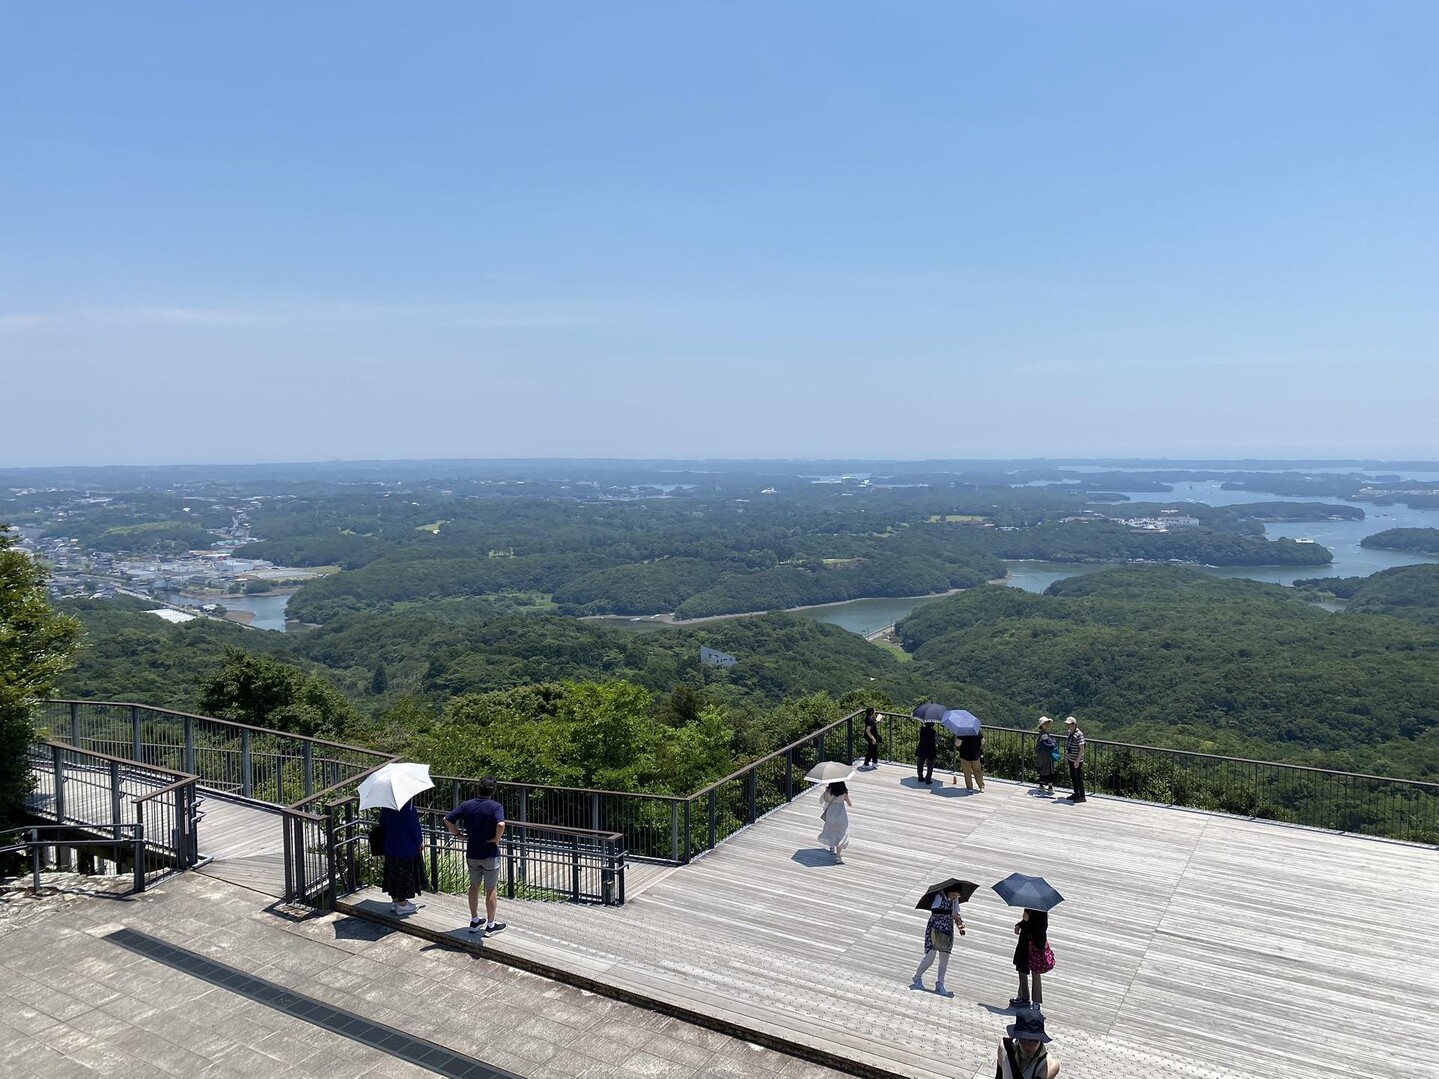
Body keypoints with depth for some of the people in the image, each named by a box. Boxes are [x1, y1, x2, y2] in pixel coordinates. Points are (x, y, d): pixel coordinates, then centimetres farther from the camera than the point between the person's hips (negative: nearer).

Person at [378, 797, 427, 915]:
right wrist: (420, 840, -4)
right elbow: (413, 822, -17)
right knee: (405, 873, 5)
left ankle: (394, 900, 27)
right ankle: (402, 904, 12)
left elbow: (382, 822, 9)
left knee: (393, 872, 17)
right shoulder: (407, 802, -22)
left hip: (390, 843, 7)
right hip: (406, 843, -7)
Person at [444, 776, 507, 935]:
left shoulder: (467, 805, -3)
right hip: (490, 854, -4)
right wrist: (496, 839, -17)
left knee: (474, 886, 20)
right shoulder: (496, 807, -17)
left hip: (472, 853, 4)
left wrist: (458, 834, 3)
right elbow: (501, 824, -35)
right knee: (491, 889, 9)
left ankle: (474, 921, 31)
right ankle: (490, 925, 17)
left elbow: (447, 819, -7)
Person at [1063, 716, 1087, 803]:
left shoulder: (1079, 734, -22)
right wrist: (1066, 754, 19)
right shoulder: (1070, 733, 5)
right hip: (1071, 759, 9)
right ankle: (1076, 794, 30)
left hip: (1077, 760, -9)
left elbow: (1082, 749, -22)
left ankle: (1082, 796, 12)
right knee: (1073, 777, 17)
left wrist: (1077, 761, -23)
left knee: (1078, 778, 1)